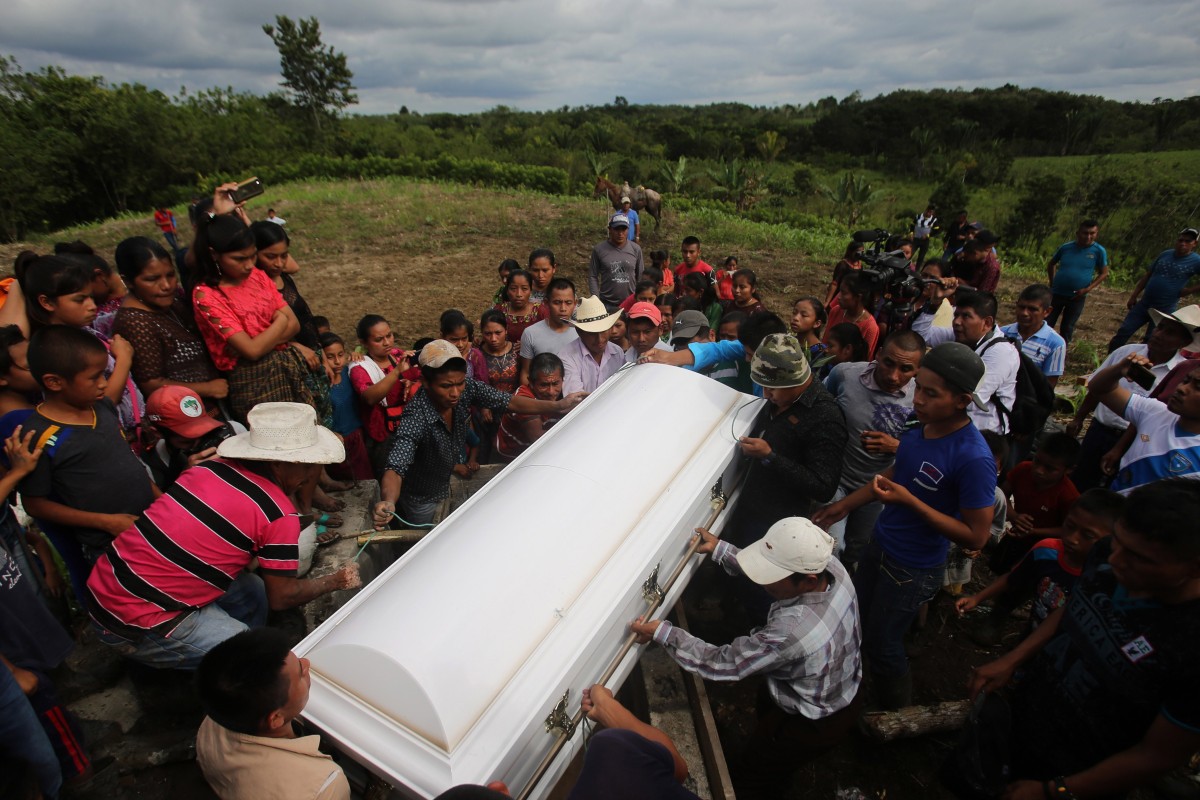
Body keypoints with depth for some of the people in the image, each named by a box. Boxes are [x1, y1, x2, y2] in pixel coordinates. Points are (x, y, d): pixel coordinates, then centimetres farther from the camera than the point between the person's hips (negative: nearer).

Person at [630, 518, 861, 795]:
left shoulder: (791, 630, -46)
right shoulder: (829, 564, -26)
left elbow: (723, 663, -32)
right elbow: (769, 565, -7)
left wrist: (661, 632, -28)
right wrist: (720, 549, -10)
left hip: (814, 726, -7)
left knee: (742, 777, 18)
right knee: (766, 708, 35)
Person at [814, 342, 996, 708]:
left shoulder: (974, 459, -30)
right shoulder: (920, 426, -8)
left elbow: (976, 537, -23)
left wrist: (909, 501, -31)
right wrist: (844, 505, 13)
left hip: (913, 571, -7)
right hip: (879, 545, 7)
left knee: (881, 646, 12)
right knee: (855, 621, 25)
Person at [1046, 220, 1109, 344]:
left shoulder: (1099, 251, -7)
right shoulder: (1065, 247, -3)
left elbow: (1103, 273, 0)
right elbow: (1051, 264, 13)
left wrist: (1087, 289, -13)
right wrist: (1052, 283, 5)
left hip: (1077, 297, -1)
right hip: (1057, 293, 1)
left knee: (1067, 328, 10)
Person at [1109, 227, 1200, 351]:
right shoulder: (1165, 254, 4)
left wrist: (1189, 290, -12)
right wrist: (1133, 296, 9)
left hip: (1165, 309, -4)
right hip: (1144, 303, 4)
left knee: (1150, 341, 3)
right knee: (1124, 331, 2)